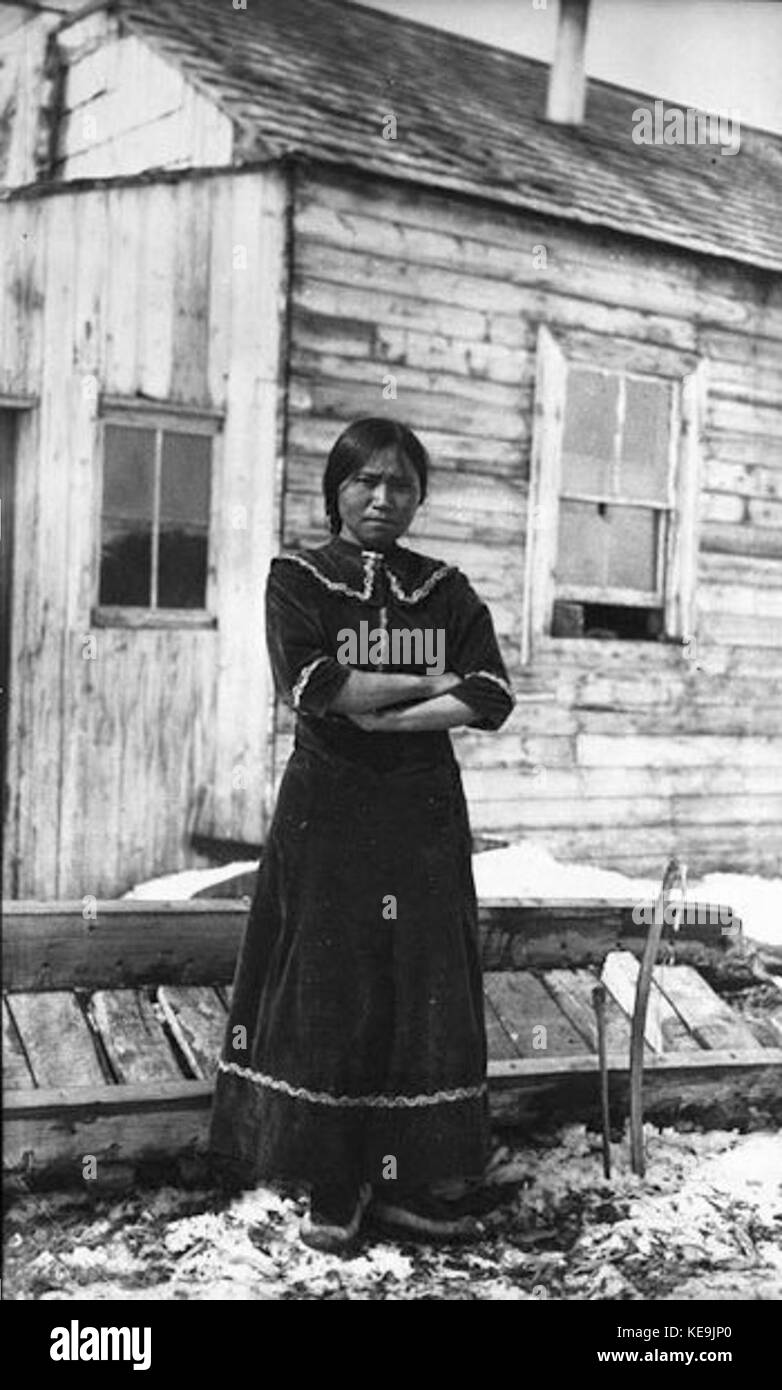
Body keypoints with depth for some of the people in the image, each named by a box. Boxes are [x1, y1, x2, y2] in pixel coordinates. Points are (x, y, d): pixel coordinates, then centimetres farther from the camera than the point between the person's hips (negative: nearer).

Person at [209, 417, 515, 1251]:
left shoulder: (446, 589, 8)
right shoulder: (296, 579, 1)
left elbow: (493, 699, -4)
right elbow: (312, 686, -16)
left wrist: (382, 714, -14)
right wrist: (433, 681, -10)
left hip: (423, 813, 3)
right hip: (327, 811, -2)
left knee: (424, 989, 3)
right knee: (328, 990, 0)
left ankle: (405, 1180, 16)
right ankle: (333, 1184, 13)